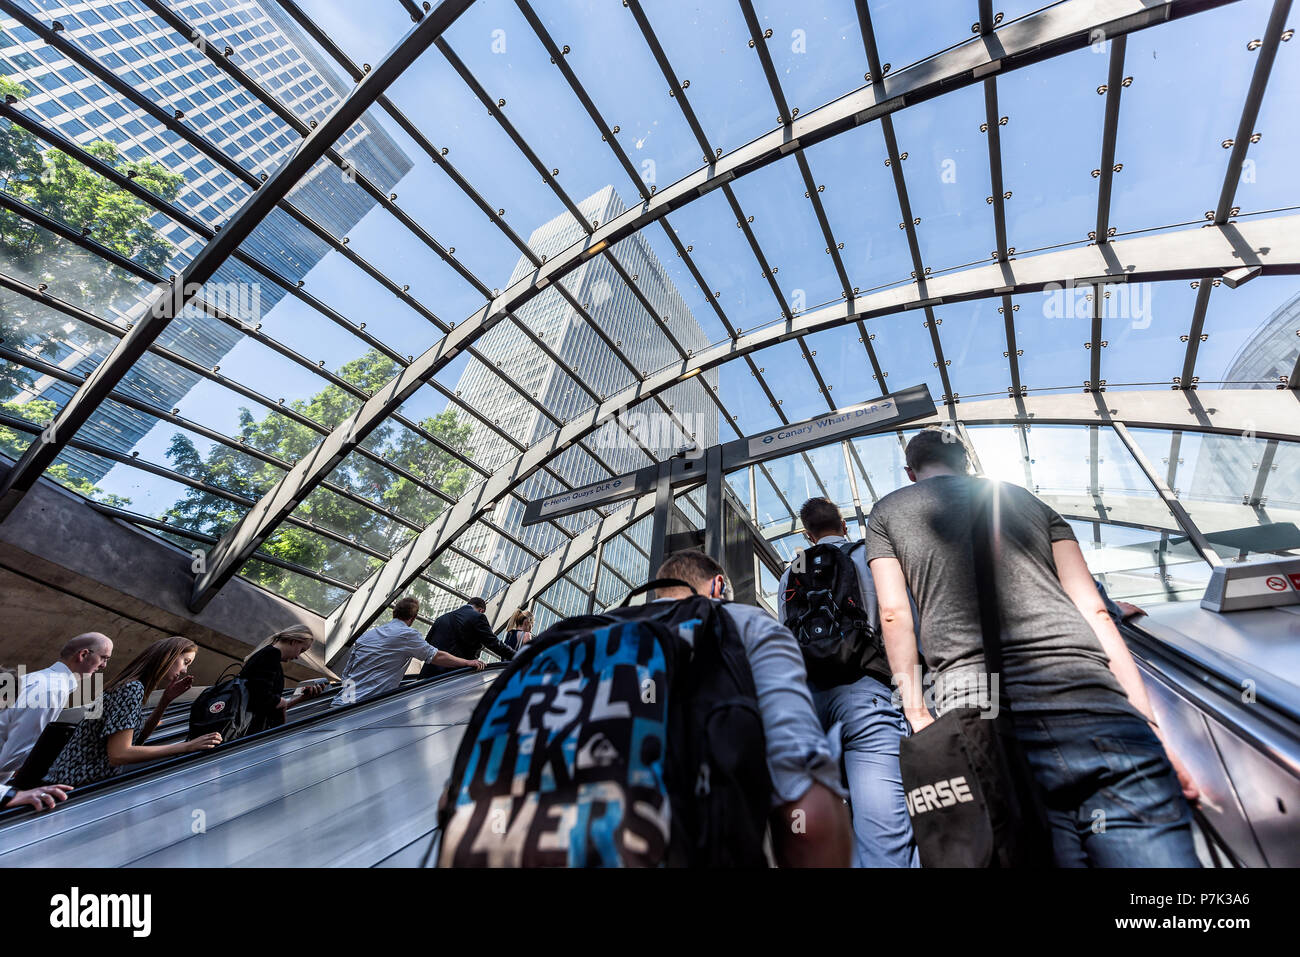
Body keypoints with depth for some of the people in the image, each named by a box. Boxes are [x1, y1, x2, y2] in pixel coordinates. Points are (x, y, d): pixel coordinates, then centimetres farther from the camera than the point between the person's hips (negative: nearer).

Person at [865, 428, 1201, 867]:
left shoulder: (886, 511, 20)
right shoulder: (1029, 501, 27)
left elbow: (894, 613, 8)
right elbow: (1094, 611, 17)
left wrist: (916, 711, 8)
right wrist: (1148, 723, 15)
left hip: (976, 704, -2)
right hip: (1092, 697, 3)